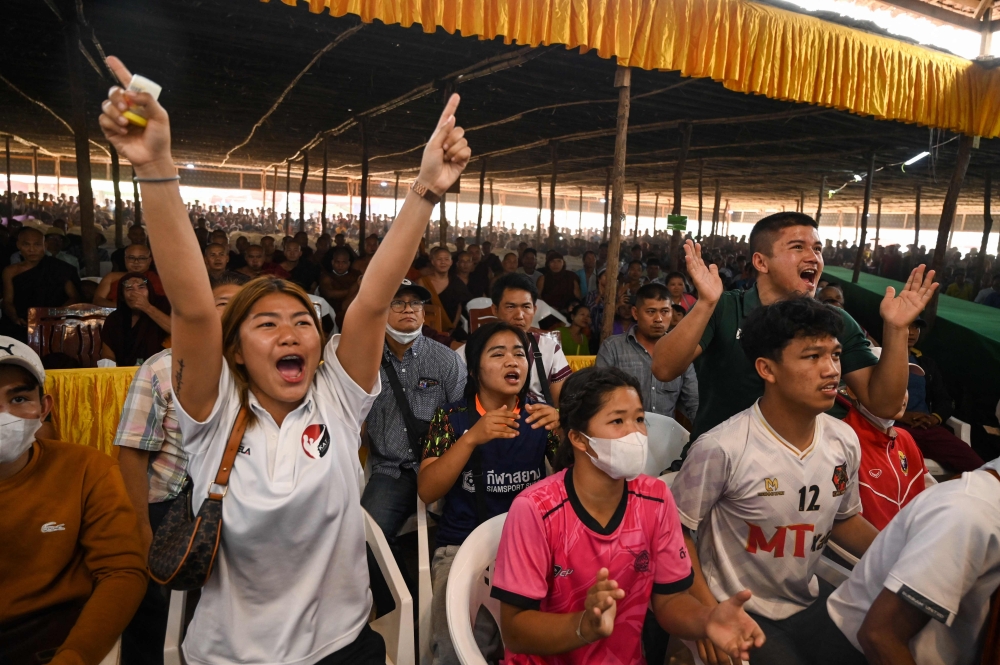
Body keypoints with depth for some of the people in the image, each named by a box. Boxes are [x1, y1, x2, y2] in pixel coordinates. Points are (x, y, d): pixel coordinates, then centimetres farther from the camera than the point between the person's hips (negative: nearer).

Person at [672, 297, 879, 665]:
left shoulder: (845, 441, -5)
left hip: (808, 601, 6)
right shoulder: (721, 448, -27)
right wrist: (710, 613, -19)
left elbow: (844, 519, 12)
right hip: (738, 611, -6)